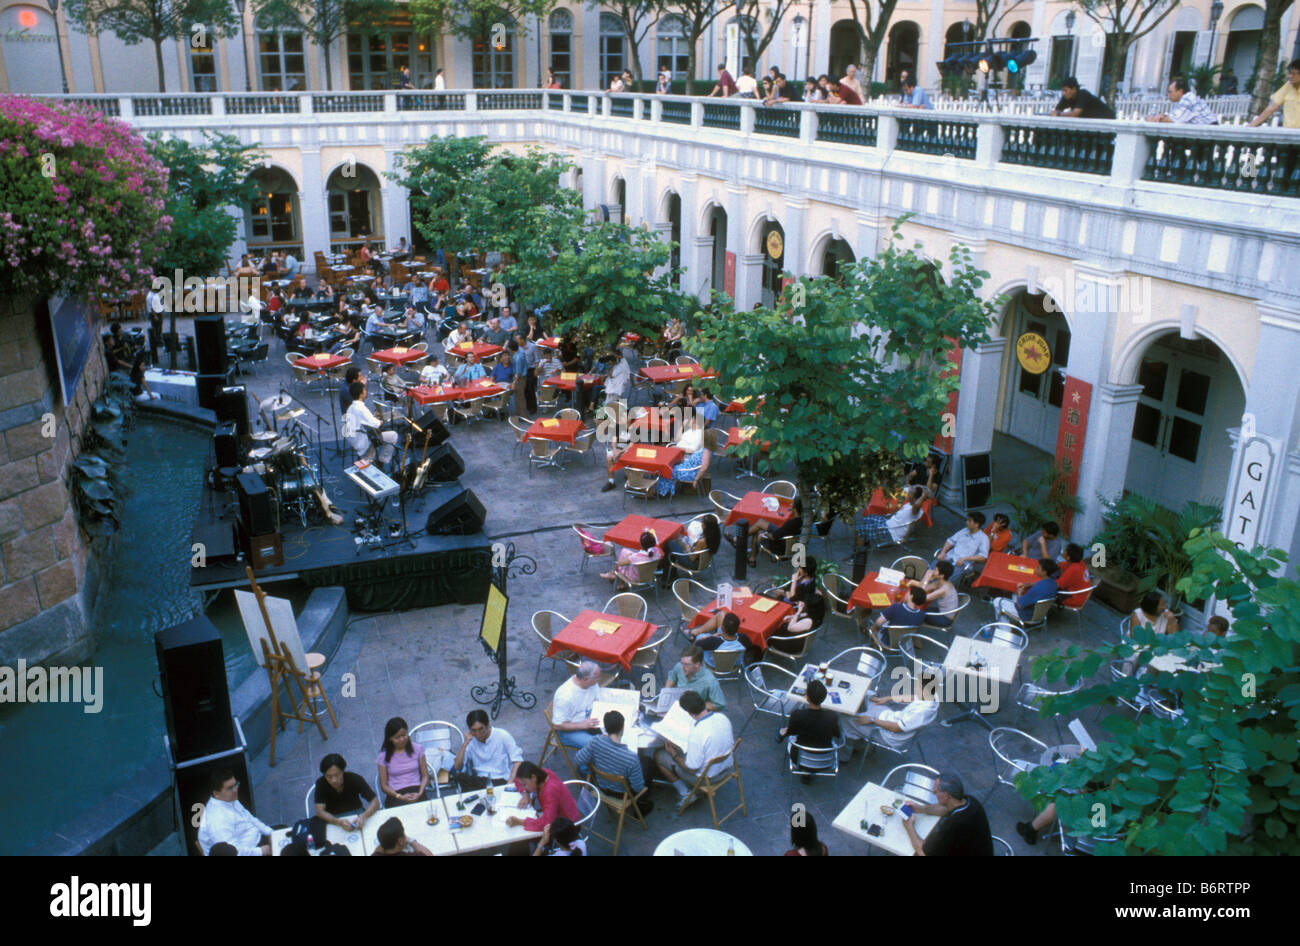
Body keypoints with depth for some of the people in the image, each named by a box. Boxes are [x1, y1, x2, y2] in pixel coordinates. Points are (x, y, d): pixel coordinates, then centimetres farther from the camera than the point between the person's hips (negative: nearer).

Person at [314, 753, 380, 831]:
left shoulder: (355, 779, -20)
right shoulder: (321, 783, -19)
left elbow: (375, 802, -21)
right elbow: (320, 811, -26)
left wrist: (363, 816, -42)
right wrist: (339, 822, -44)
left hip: (356, 813, 0)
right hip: (333, 818, 0)